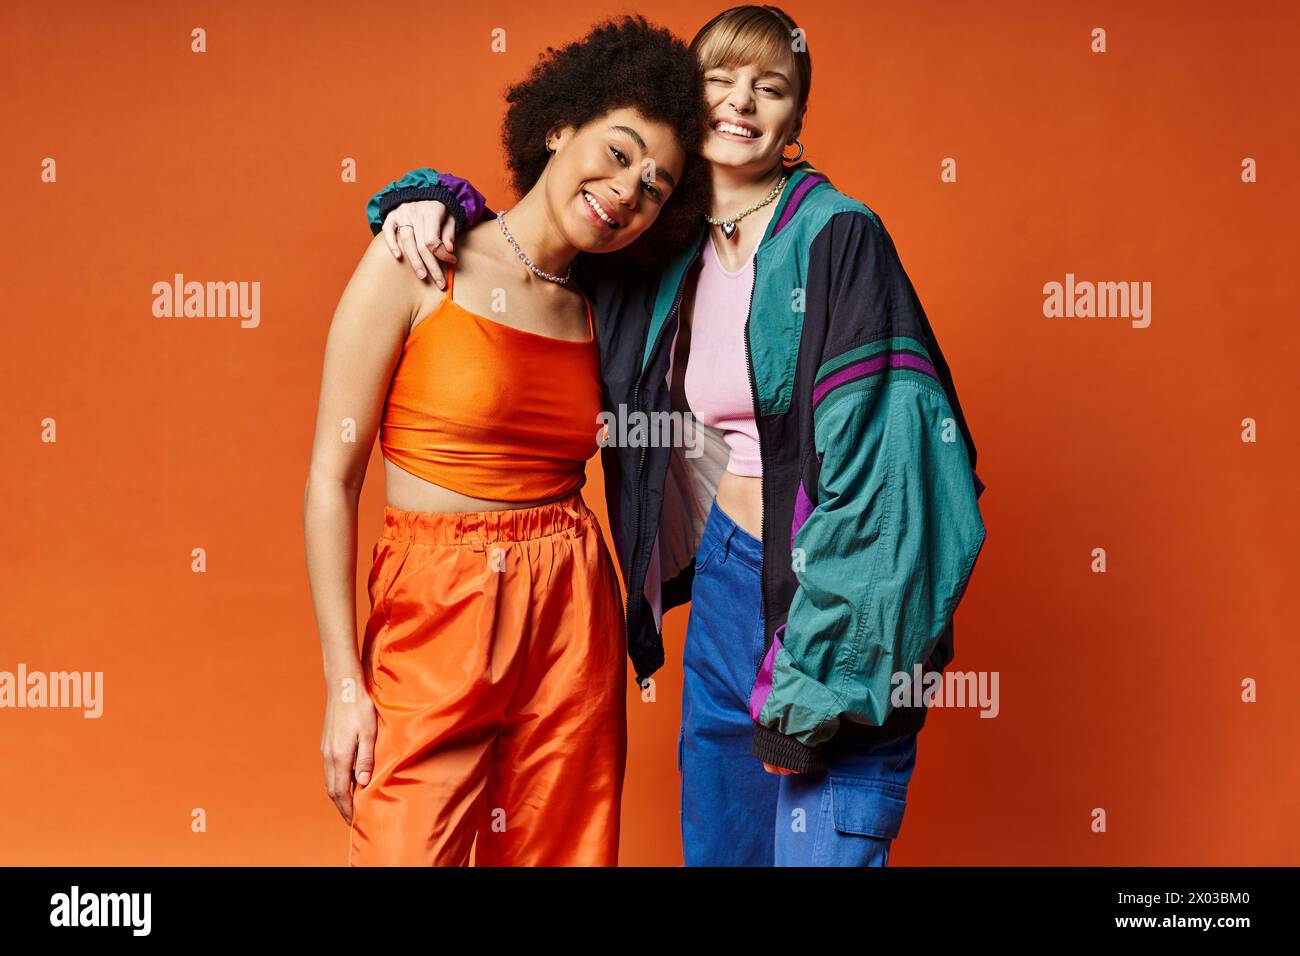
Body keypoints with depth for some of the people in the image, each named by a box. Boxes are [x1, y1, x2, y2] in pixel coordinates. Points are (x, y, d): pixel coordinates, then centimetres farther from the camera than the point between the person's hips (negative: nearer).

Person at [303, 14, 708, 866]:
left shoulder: (592, 313, 9)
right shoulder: (415, 264, -5)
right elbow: (332, 479, -7)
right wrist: (344, 682, -9)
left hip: (573, 618, 4)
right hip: (434, 614, -4)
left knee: (559, 849, 9)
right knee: (406, 847, -2)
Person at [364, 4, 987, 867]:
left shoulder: (838, 235, -12)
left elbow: (871, 445, -17)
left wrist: (815, 670, -19)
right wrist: (436, 199, 1)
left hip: (833, 593, -6)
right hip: (727, 573, 6)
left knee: (822, 847, -3)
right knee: (716, 841, 17)